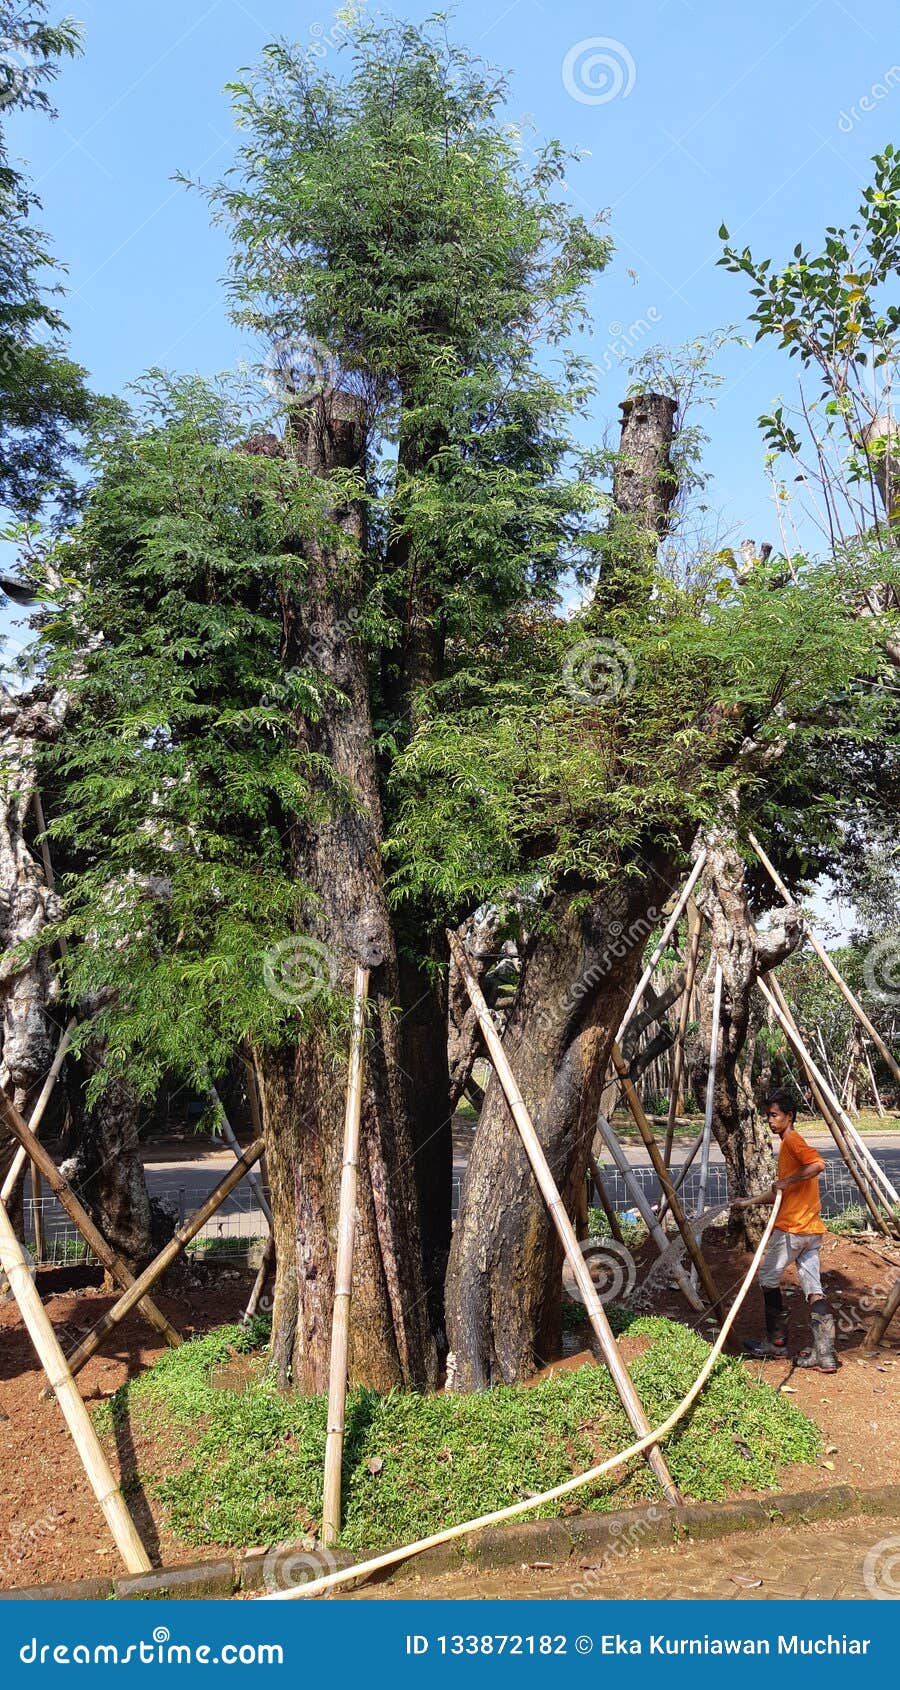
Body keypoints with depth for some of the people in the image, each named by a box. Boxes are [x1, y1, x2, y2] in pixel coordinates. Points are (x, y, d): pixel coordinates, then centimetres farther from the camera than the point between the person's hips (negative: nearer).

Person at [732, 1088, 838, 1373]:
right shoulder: (788, 1143, 20)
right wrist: (751, 1201, 29)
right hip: (811, 1230, 9)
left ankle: (776, 1343, 14)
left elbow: (818, 1164, -29)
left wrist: (787, 1180, -25)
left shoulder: (792, 1139, -9)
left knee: (768, 1277, 7)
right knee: (813, 1289, 5)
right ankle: (824, 1354, 1)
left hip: (791, 1228, -9)